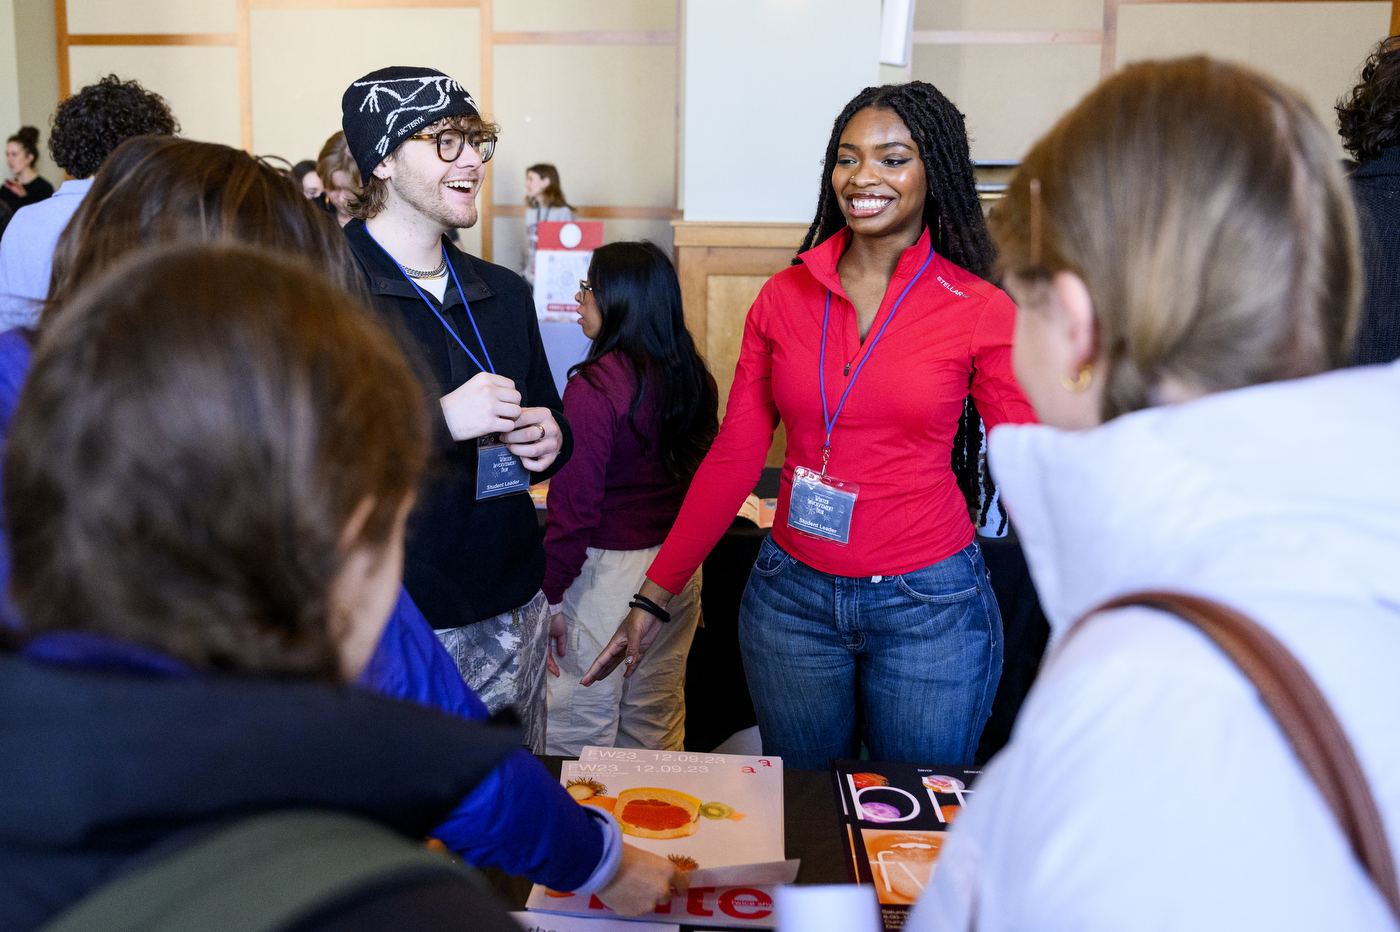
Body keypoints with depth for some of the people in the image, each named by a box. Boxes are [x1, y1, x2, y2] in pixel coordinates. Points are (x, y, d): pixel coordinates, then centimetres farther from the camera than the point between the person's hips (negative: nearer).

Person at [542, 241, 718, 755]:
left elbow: (575, 503, -16)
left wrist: (551, 595, -9)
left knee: (578, 732, 5)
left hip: (608, 571, -7)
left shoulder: (594, 387, -17)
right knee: (657, 725, 18)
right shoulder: (697, 379, 3)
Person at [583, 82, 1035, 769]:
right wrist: (656, 594, 2)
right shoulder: (784, 296, 1)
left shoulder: (981, 311, -6)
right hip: (791, 599, 2)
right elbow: (734, 455, 3)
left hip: (929, 607, -2)